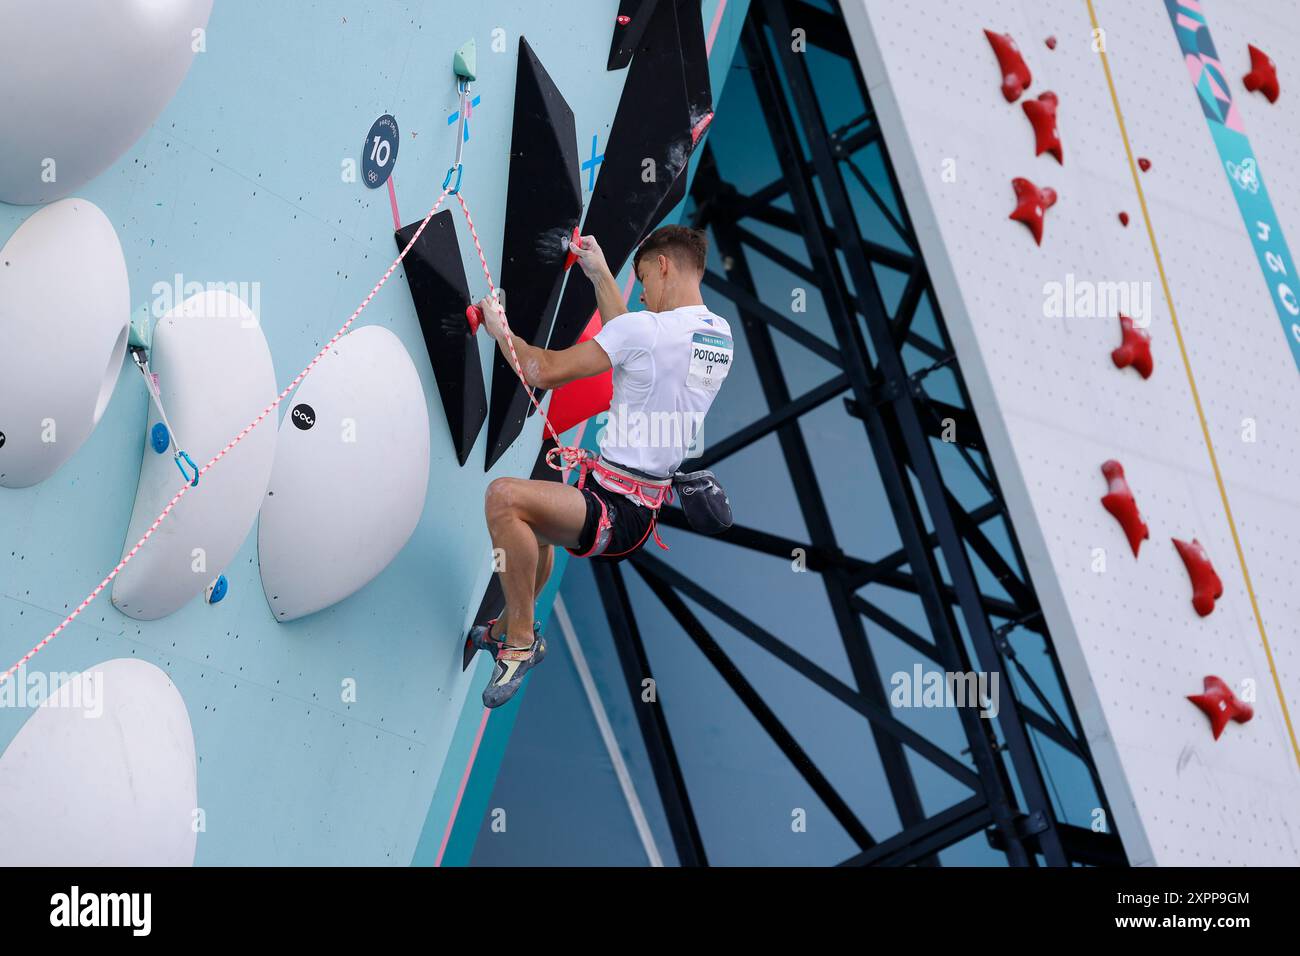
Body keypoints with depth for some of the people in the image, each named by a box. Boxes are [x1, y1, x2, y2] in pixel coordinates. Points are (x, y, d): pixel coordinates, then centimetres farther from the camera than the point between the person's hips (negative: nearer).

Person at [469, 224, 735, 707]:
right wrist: (600, 274, 32)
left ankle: (521, 640, -18)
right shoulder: (720, 335, 6)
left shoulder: (644, 329, -20)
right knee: (531, 520, 36)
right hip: (649, 509, 10)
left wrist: (500, 331, 3)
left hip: (616, 513, -10)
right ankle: (507, 628, 51)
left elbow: (544, 372, -15)